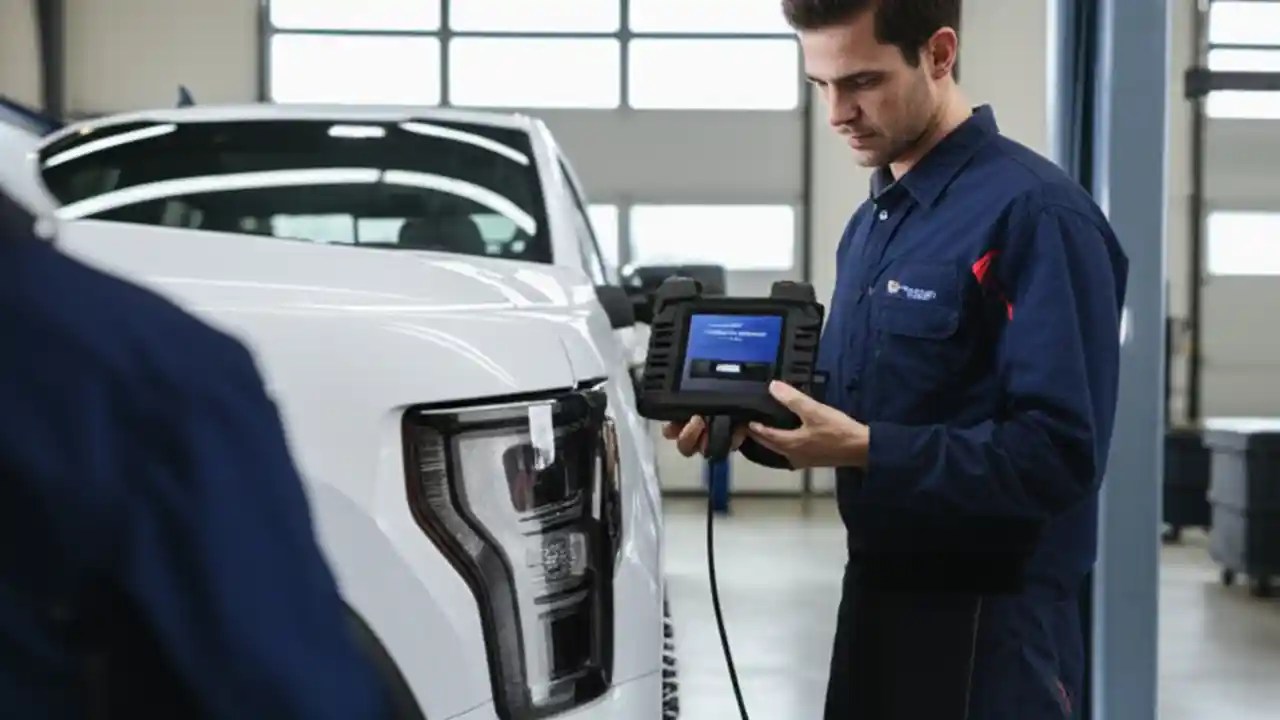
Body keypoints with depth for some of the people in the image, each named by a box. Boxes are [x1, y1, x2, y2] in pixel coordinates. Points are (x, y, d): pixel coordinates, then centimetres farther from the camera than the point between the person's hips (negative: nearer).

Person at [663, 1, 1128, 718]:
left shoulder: (1033, 213, -17)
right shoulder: (870, 222, 12)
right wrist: (753, 423, -3)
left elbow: (1060, 452, -23)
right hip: (875, 593, 8)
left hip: (991, 623, -8)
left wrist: (866, 449, -26)